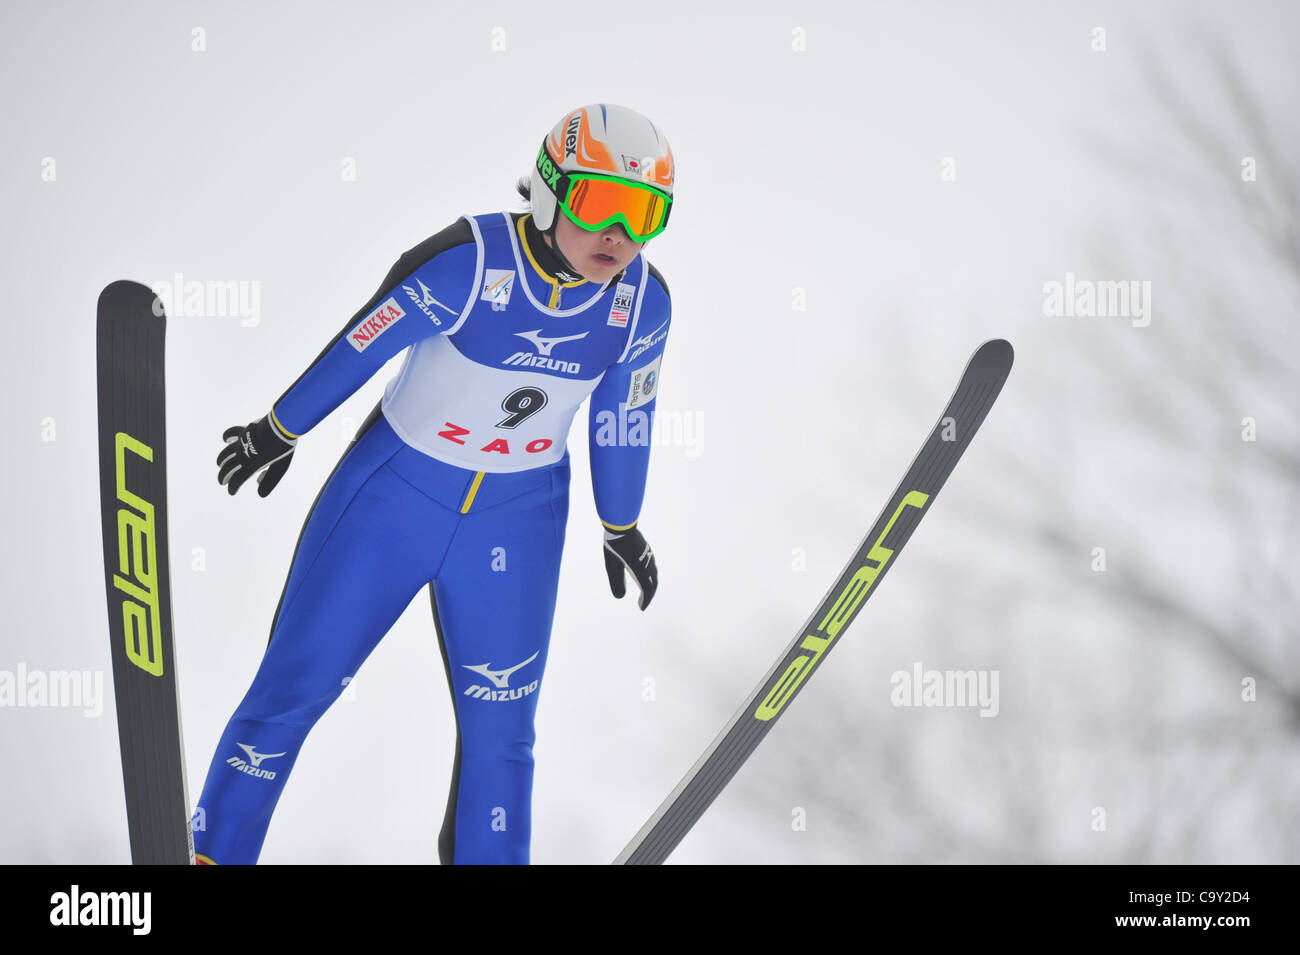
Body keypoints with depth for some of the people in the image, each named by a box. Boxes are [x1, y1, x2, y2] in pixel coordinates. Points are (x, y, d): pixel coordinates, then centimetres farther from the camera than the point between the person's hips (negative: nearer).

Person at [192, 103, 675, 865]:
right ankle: (219, 851, 22)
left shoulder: (641, 300, -12)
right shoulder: (468, 262, -26)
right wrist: (278, 433, -1)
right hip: (395, 492, -3)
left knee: (500, 728, 9)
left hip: (517, 524, 3)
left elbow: (623, 415, 4)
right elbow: (361, 345, -14)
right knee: (294, 686, 4)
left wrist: (621, 526, 16)